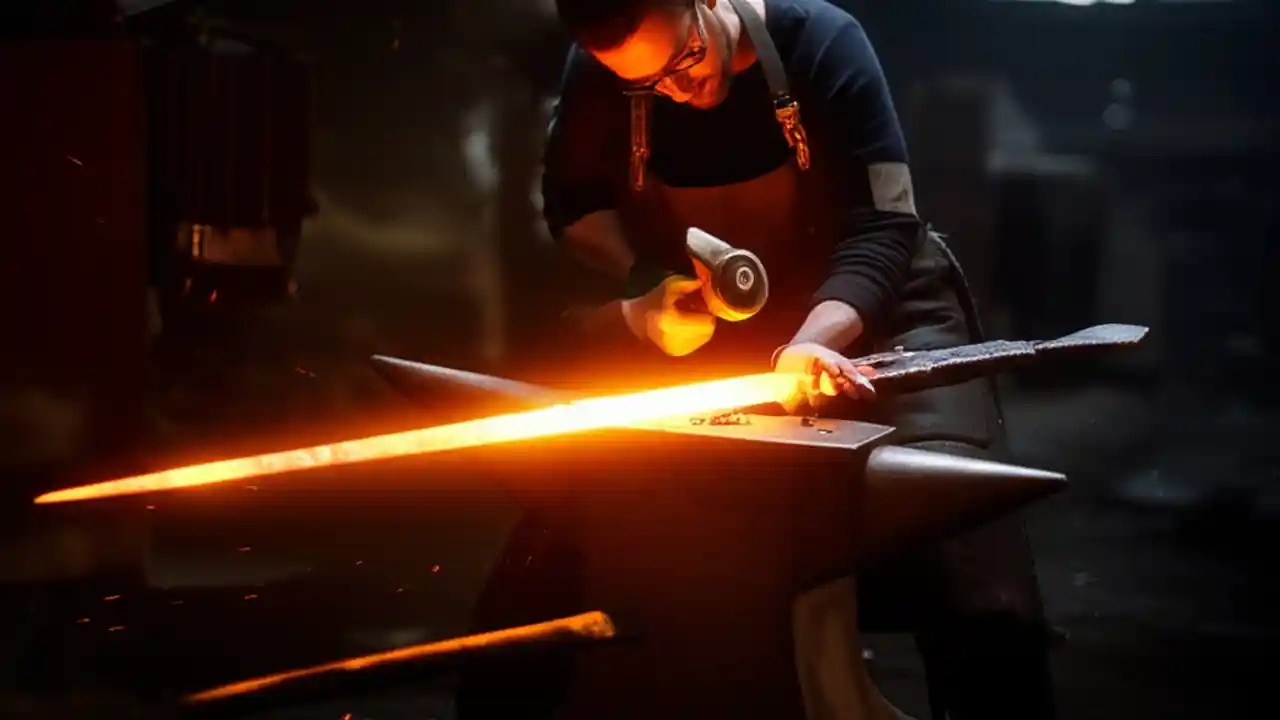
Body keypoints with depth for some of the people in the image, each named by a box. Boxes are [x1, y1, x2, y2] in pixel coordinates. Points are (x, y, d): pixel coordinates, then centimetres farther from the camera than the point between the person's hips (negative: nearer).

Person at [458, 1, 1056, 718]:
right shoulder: (601, 75, -10)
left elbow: (882, 226, -22)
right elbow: (573, 201, 8)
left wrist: (811, 345, -40)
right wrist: (643, 284, -12)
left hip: (863, 309, -3)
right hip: (696, 330, 3)